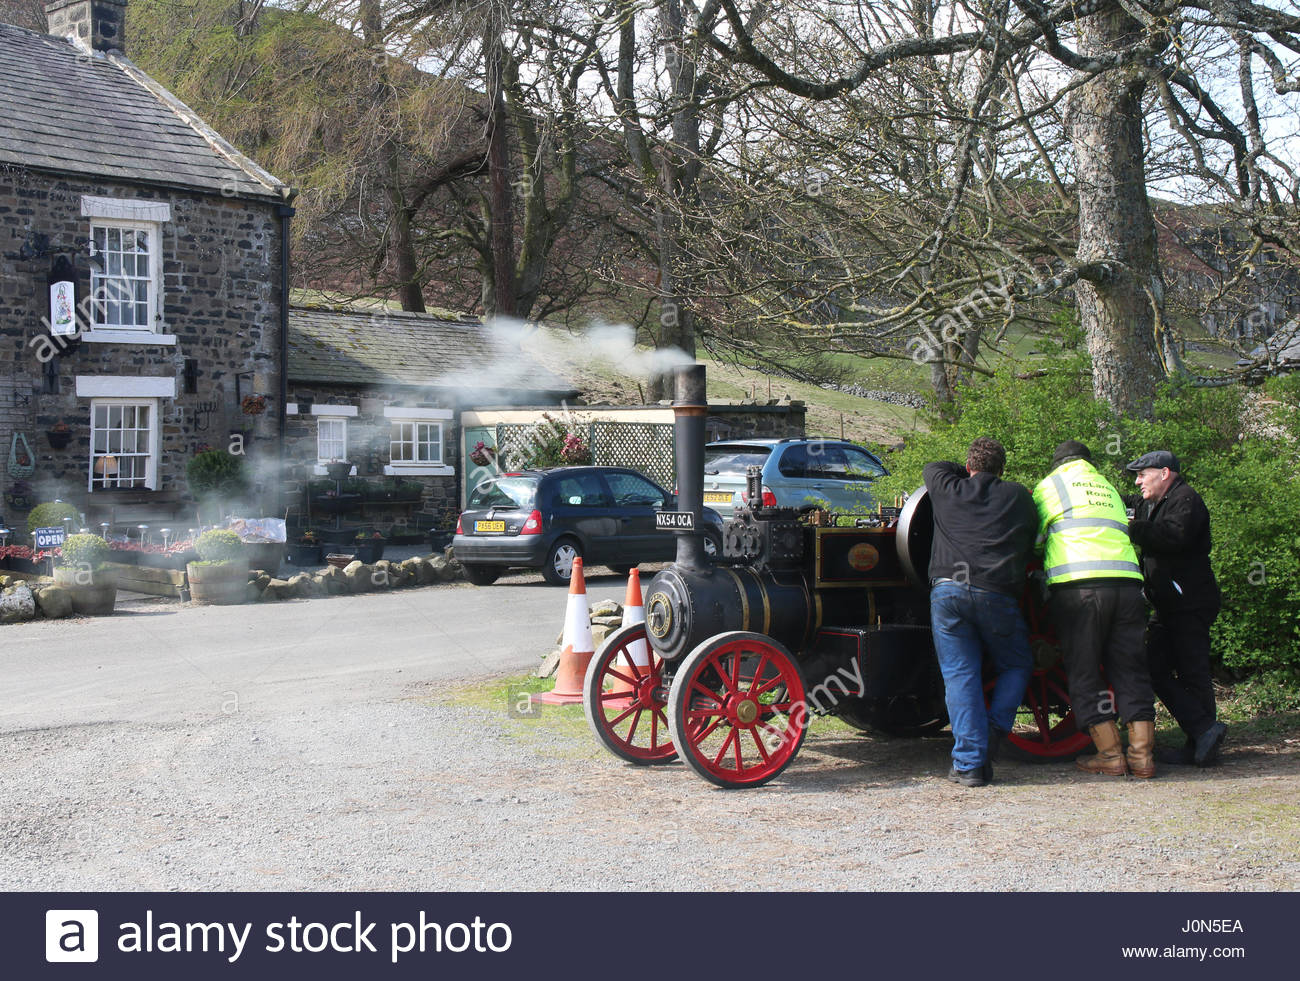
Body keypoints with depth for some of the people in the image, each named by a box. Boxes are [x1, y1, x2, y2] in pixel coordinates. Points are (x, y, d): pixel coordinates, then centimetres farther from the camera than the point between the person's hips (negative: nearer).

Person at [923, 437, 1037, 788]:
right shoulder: (1019, 498, 16)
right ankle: (995, 729, 2)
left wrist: (968, 473, 48)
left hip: (947, 590, 0)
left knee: (961, 676, 2)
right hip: (998, 595, 0)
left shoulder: (949, 490, 16)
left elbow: (932, 467, 37)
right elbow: (1031, 546, 20)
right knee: (1017, 666, 21)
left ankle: (969, 763, -1)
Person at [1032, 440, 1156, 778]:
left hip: (1077, 583, -5)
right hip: (1127, 582, 5)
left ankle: (1110, 754, -2)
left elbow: (1032, 538, 14)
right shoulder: (1109, 488, 30)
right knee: (1130, 670, 7)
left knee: (1084, 673, 1)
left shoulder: (1050, 485, 14)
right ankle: (1142, 753, 3)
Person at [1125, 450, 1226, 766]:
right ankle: (1204, 730, -4)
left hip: (1191, 603, -9)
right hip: (1166, 606, 9)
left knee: (1192, 674, -7)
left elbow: (1174, 537, -27)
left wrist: (1132, 528, -22)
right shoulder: (1149, 505, 21)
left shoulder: (1186, 500, -9)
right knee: (1157, 671, -1)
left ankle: (1201, 742, -3)